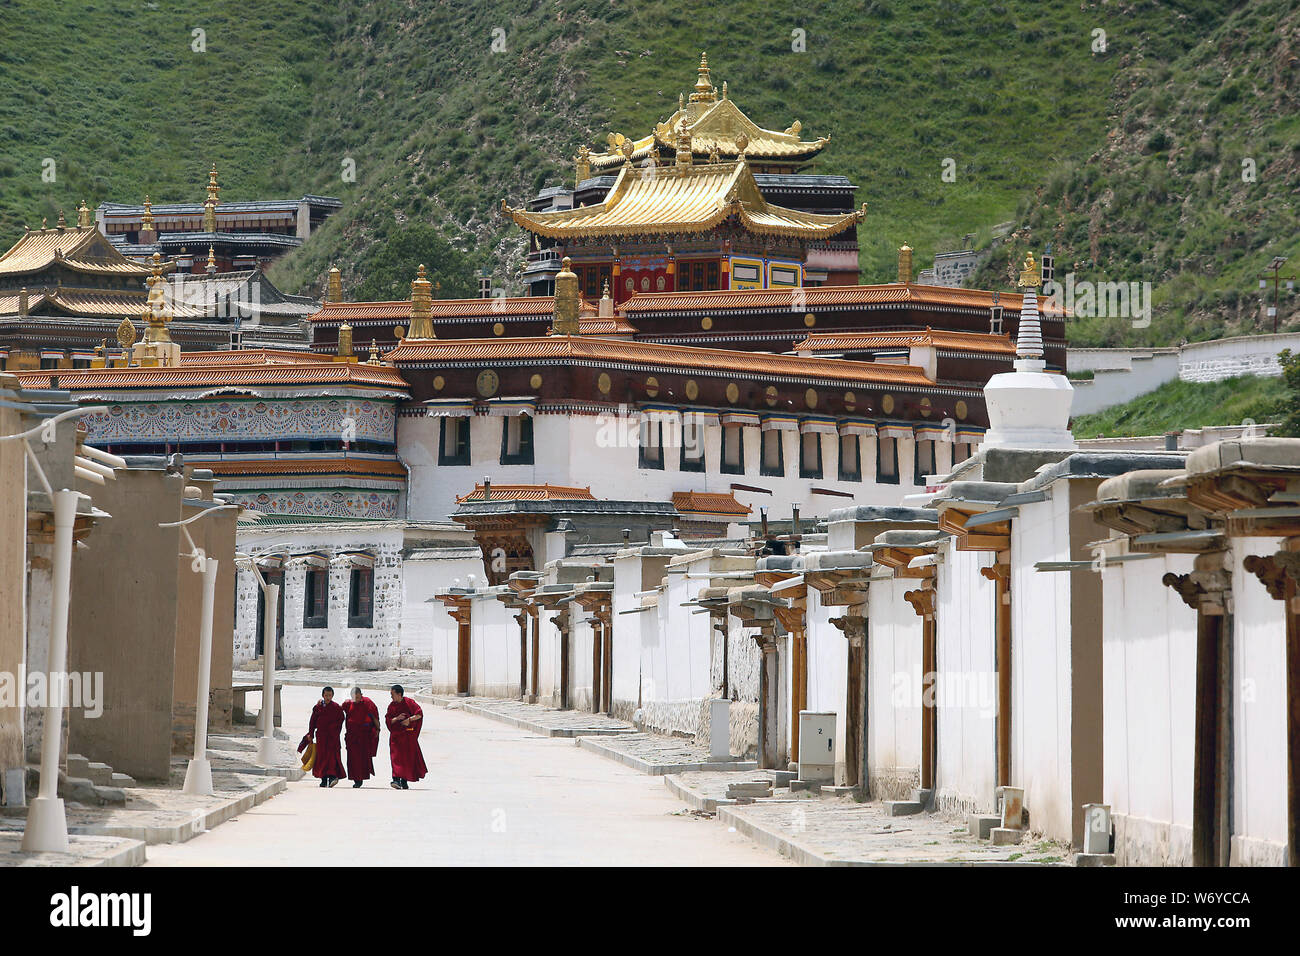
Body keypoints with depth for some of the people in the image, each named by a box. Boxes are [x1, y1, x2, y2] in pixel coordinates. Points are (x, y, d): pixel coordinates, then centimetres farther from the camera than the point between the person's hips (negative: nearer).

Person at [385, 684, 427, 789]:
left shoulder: (408, 702, -3)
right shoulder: (391, 706, 6)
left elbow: (419, 714, -6)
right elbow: (388, 720, 3)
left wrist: (409, 719, -19)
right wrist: (397, 718, -15)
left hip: (408, 734, -2)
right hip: (396, 734, 2)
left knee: (409, 757, 1)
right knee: (396, 757, -12)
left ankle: (404, 781, 11)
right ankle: (396, 779, -21)